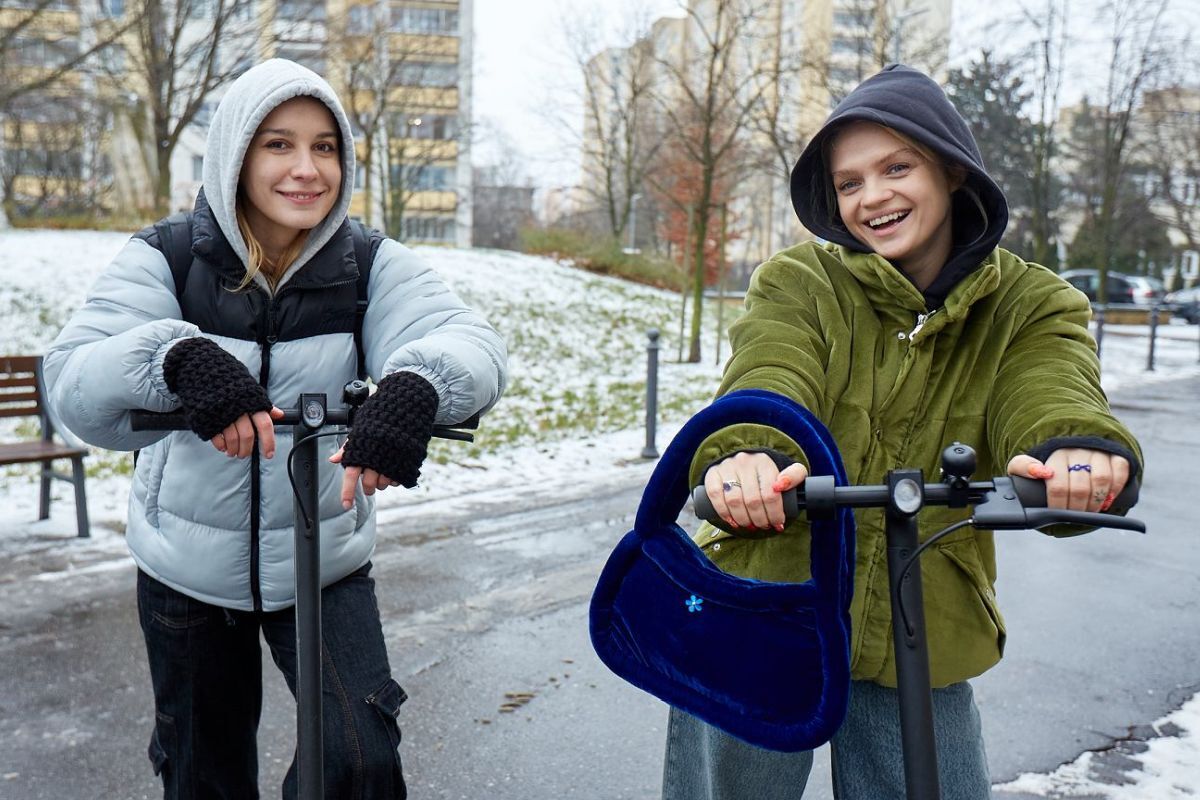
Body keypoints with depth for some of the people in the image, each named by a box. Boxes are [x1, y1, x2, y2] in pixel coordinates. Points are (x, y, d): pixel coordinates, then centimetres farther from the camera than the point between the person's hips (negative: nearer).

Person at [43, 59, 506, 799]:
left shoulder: (372, 265, -9)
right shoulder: (166, 260, -10)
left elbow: (472, 341, -24)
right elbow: (75, 384, -23)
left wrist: (413, 387, -47)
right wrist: (180, 358, -43)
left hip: (325, 564, 0)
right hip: (188, 566, 1)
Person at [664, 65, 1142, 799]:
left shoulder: (1033, 306, 1)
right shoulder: (798, 284, -5)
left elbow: (1049, 400, -19)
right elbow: (767, 387, -23)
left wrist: (1080, 449, -43)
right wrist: (748, 453, -47)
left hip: (921, 642, 2)